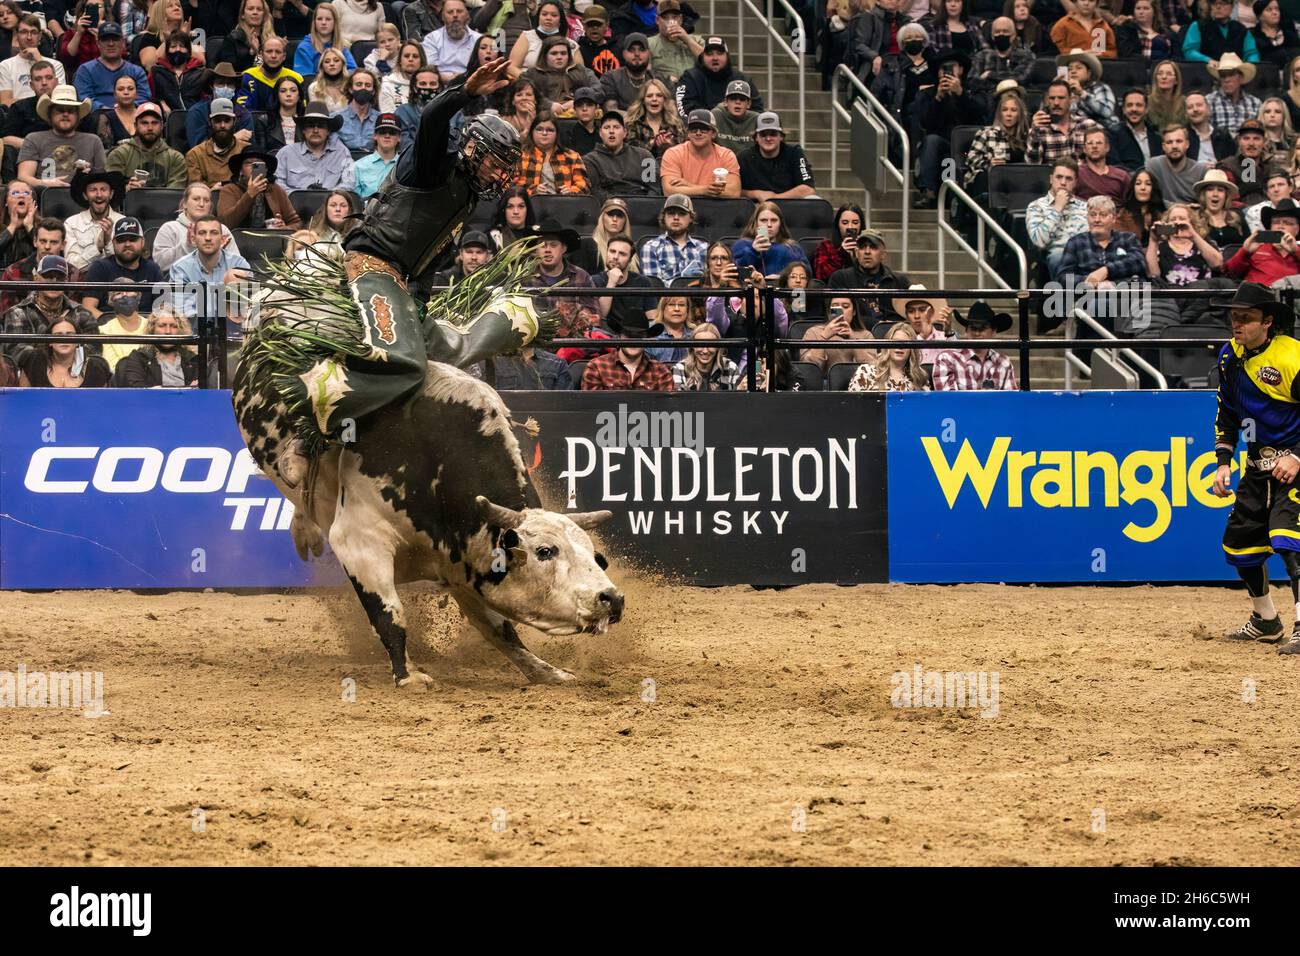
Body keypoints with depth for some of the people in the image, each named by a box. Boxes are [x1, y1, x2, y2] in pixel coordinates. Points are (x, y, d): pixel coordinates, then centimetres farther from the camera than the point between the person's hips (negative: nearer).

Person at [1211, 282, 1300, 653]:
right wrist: (1223, 462, 7)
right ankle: (1267, 622, 29)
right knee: (1239, 541, 11)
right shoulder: (1231, 356, 4)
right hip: (1258, 464, 8)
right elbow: (1227, 414, 16)